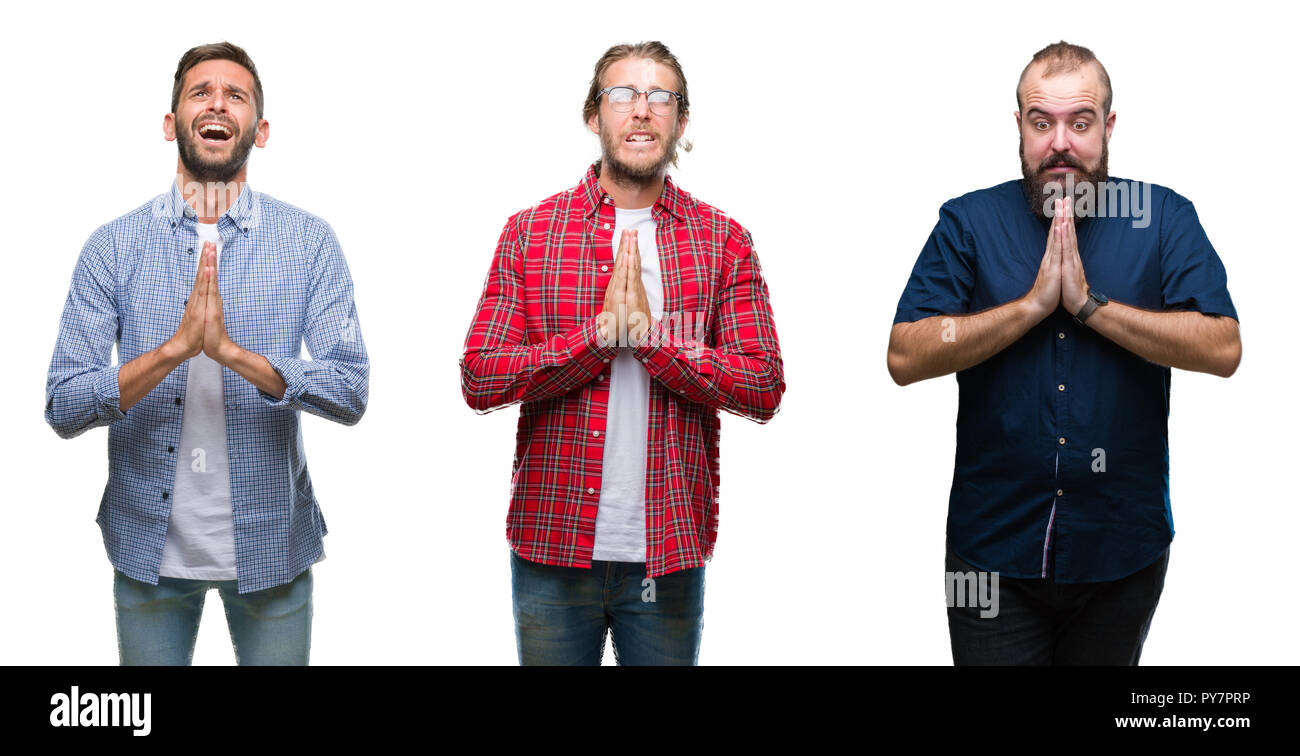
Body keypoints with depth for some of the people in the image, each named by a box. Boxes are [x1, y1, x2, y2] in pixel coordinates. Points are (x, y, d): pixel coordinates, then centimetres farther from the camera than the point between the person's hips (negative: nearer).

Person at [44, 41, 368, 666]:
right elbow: (62, 407, -8)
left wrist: (234, 352, -26)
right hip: (149, 547, 1)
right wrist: (174, 348, -24)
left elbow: (350, 392, -11)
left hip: (270, 544, 0)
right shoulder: (114, 246, -2)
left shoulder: (309, 242, -3)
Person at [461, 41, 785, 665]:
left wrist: (650, 334, -16)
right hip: (551, 542, 0)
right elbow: (479, 379, -5)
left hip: (670, 550, 0)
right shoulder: (530, 231, 3)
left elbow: (765, 389, -5)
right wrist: (600, 331, -15)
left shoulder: (723, 240, 3)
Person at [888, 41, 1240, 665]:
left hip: (1125, 550, 1)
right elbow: (905, 357, -10)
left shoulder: (1165, 219, 0)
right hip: (995, 549, -1)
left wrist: (1089, 302, -16)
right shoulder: (968, 223, 0)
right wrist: (1034, 303, -16)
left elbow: (1222, 349, -11)